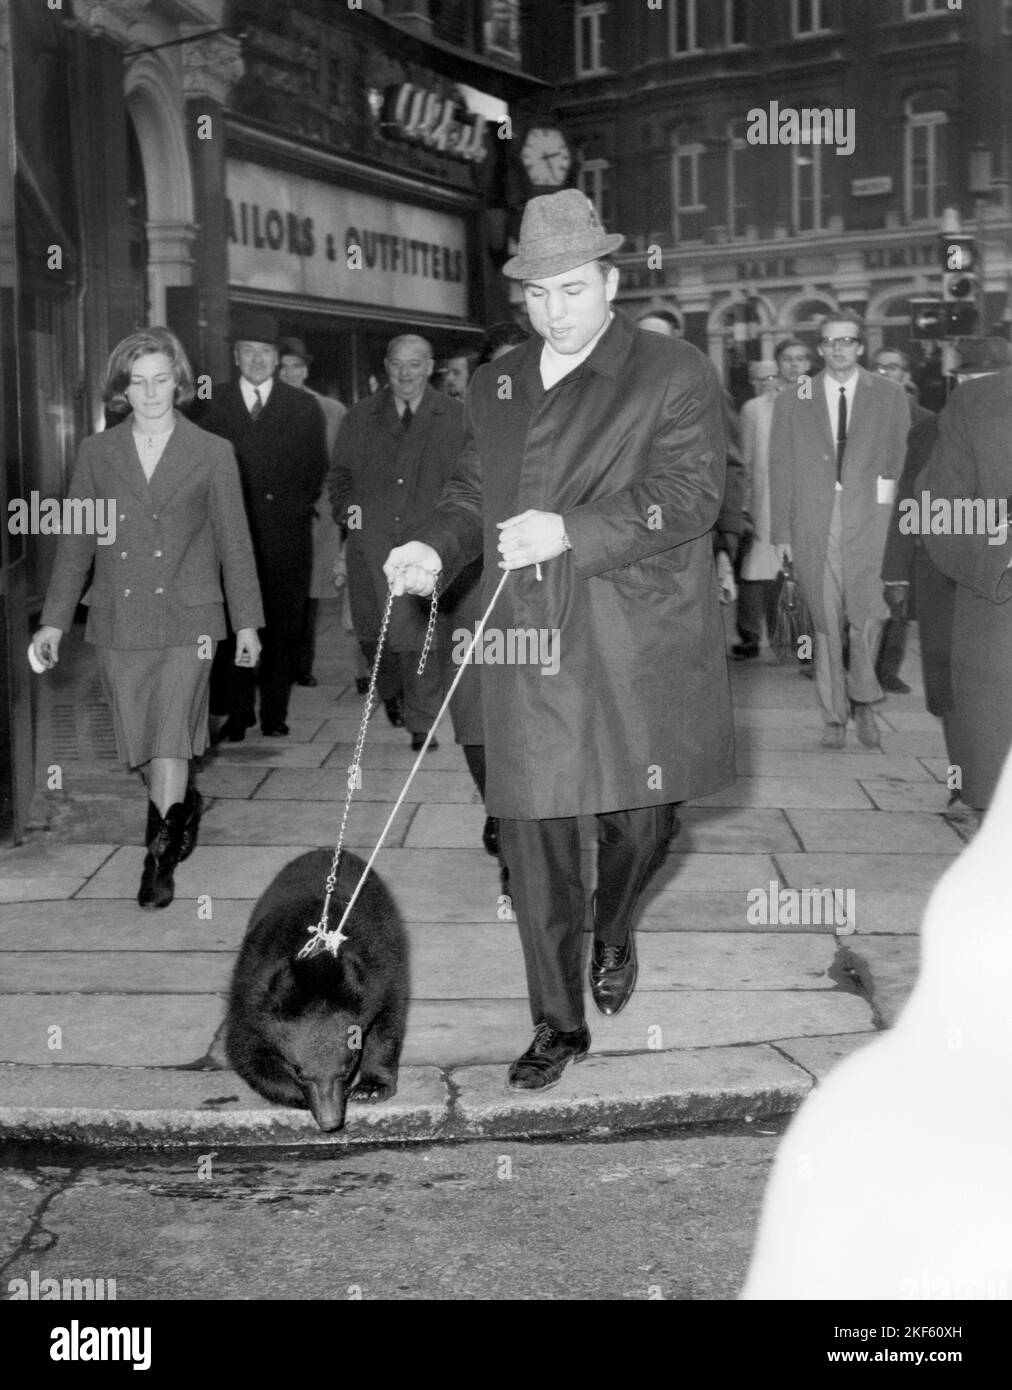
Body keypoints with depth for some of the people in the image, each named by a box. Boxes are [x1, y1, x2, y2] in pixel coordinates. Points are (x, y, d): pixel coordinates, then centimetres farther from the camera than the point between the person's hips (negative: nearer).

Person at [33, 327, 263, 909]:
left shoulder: (213, 453, 1)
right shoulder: (97, 452, 6)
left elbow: (234, 543, 5)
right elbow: (75, 540, 9)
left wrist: (247, 622, 5)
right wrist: (54, 620, 5)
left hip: (187, 620, -3)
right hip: (118, 621, 3)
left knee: (170, 740, -9)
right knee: (139, 743, 9)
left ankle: (161, 857, 0)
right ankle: (183, 804, 37)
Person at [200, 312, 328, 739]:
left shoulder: (304, 407, 9)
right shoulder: (213, 404, 7)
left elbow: (315, 471, 14)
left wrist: (295, 507, 6)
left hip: (286, 534, 1)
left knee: (282, 626, 1)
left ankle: (275, 712, 10)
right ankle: (237, 712, 4)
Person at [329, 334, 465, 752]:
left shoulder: (454, 416, 6)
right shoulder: (360, 417, 14)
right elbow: (339, 473, 19)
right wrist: (346, 508, 2)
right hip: (371, 538, 3)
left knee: (422, 631, -10)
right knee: (372, 629, 7)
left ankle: (422, 722, -1)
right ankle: (391, 691, 35)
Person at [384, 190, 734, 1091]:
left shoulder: (676, 376, -2)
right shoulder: (495, 385, 15)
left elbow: (689, 495, -12)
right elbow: (474, 492, 21)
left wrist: (570, 529, -24)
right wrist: (434, 550, -1)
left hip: (636, 651, -3)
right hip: (526, 648, 4)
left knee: (641, 820, 6)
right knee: (531, 832, 3)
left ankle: (614, 933, 42)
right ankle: (559, 1024, 17)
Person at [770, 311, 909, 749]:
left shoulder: (890, 396, 11)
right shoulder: (792, 402, 11)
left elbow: (902, 461, 8)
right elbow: (781, 470, 9)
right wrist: (781, 532, 3)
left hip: (870, 520, -1)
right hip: (815, 525, 1)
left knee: (867, 616, -11)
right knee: (826, 623, 1)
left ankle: (863, 703, 10)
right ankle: (834, 717, 10)